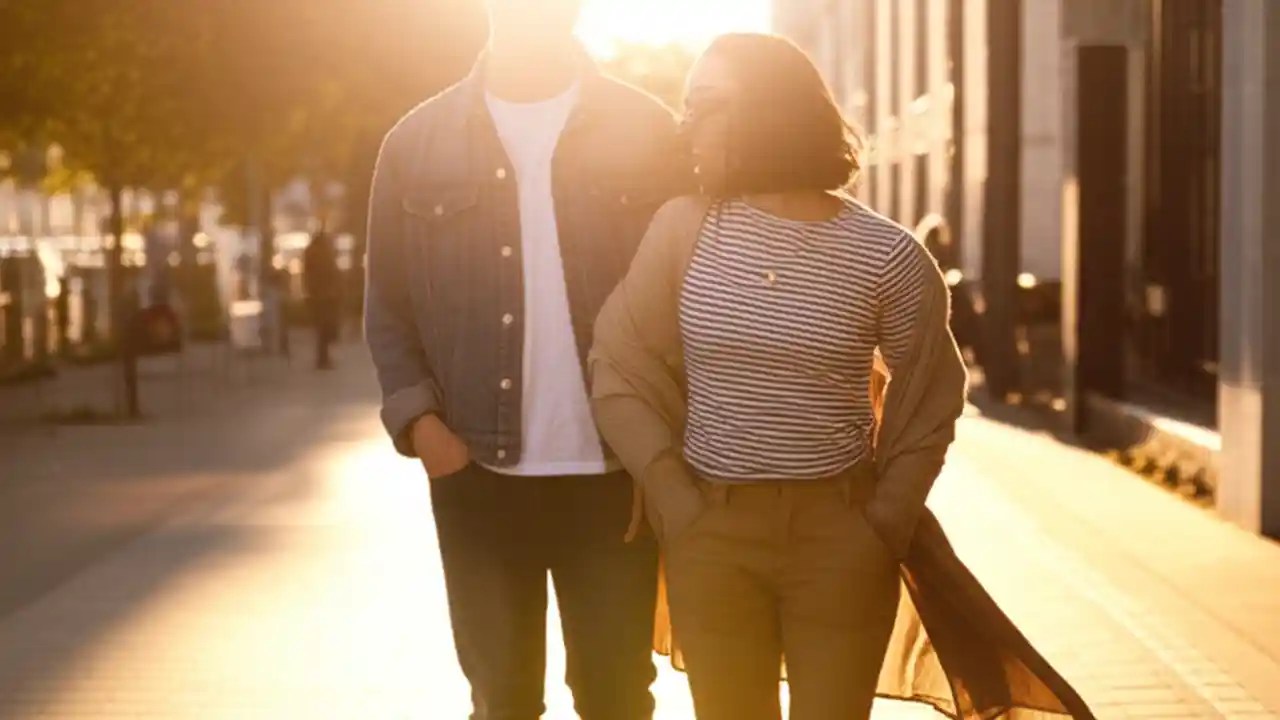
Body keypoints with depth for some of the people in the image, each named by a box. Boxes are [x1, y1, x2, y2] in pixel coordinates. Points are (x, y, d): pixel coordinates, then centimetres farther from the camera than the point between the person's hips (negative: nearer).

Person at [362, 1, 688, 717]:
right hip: (478, 472, 1)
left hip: (616, 472, 0)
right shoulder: (416, 141, 4)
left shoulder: (647, 129, 2)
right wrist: (419, 419, -7)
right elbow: (388, 306, 6)